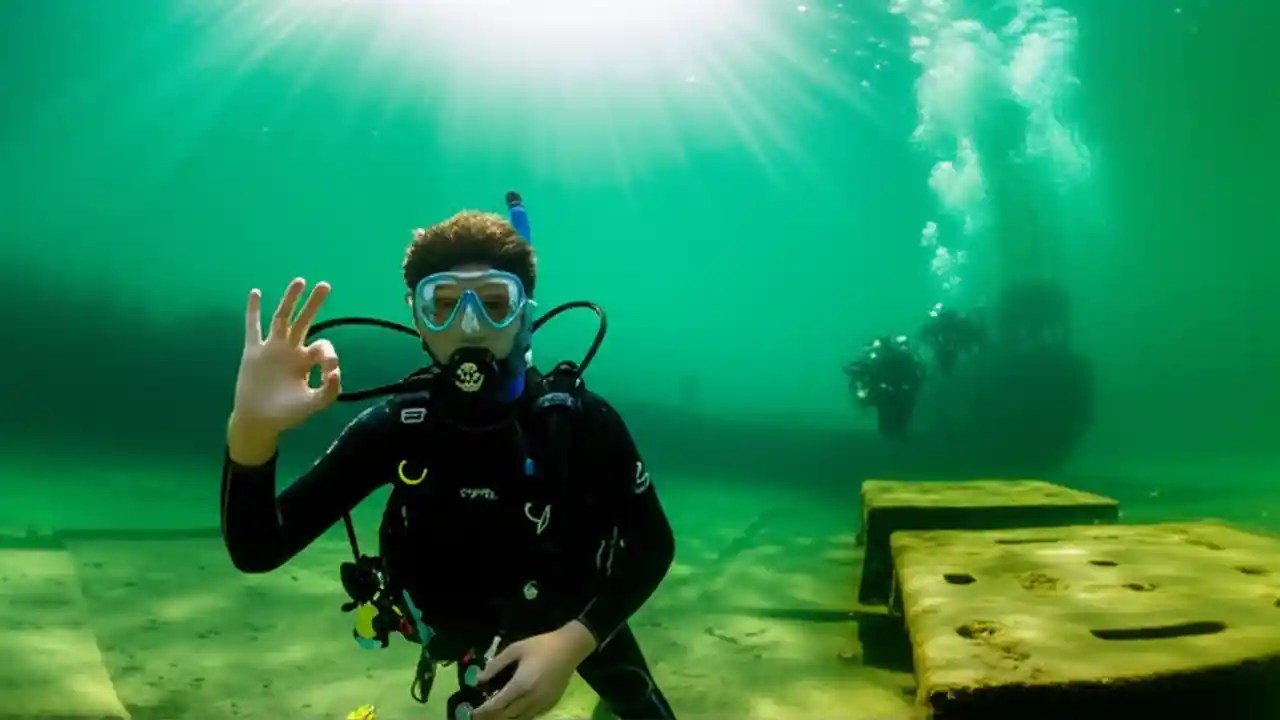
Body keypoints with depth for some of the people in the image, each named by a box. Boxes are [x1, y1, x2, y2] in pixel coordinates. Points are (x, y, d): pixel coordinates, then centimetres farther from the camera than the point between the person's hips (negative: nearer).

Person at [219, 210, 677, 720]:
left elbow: (653, 542, -20)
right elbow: (257, 552, -24)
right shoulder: (395, 429, -23)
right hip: (480, 629, 0)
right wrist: (251, 432, -43)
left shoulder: (581, 418, -29)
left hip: (579, 618, 0)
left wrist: (574, 640, -35)